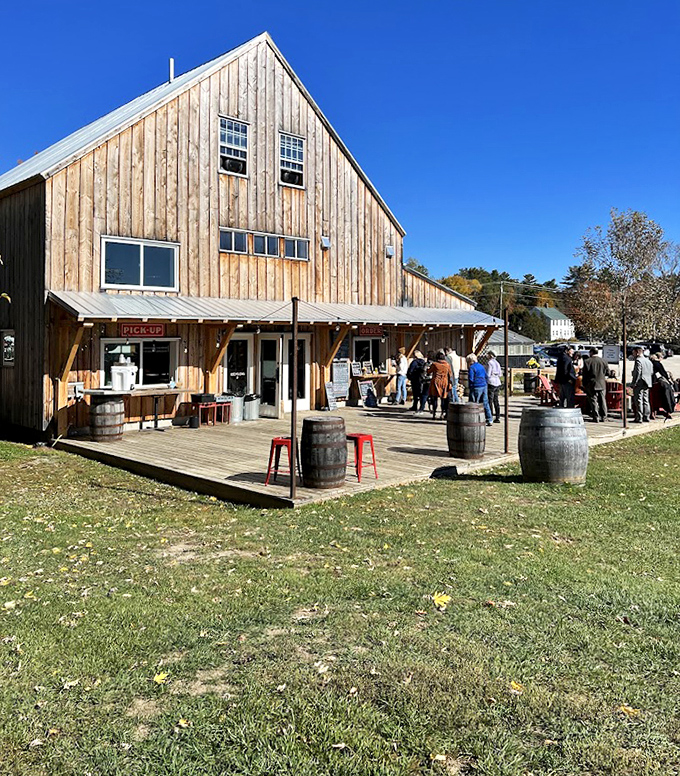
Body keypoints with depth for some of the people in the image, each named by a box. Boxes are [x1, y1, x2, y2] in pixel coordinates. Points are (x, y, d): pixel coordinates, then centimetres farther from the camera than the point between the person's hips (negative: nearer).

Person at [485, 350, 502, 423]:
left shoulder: (489, 363, -10)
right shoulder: (497, 363, 13)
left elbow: (488, 374, -13)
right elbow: (499, 374, 17)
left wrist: (486, 385, -7)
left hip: (491, 383, -8)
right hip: (497, 383, 8)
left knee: (490, 401, -5)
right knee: (496, 401, 11)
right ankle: (498, 418, 13)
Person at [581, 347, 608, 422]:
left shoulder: (587, 361, -8)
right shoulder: (604, 361, 3)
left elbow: (585, 374, -8)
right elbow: (607, 372, 10)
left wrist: (584, 385, -2)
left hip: (592, 385, -4)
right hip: (602, 384, 4)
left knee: (593, 401, -1)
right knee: (602, 401, 11)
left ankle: (596, 418, -3)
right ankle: (603, 417, 14)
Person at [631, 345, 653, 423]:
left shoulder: (638, 360, -11)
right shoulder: (648, 361, 16)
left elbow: (637, 373, -17)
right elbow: (652, 373, 18)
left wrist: (634, 383, -15)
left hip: (639, 384, -9)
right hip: (647, 384, 9)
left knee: (638, 401, -6)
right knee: (646, 401, 13)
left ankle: (639, 418, -7)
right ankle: (646, 417, 16)